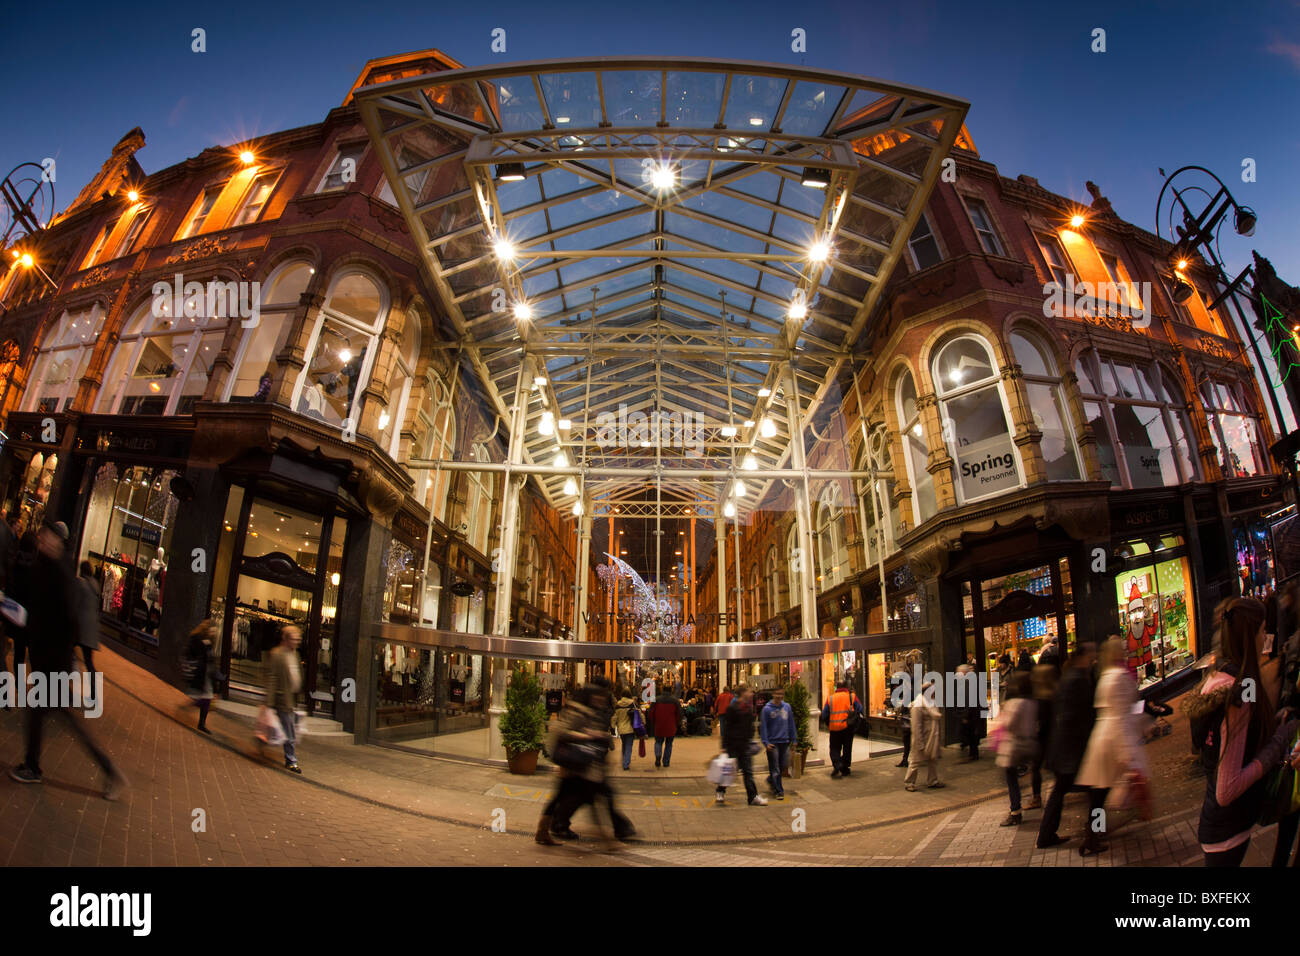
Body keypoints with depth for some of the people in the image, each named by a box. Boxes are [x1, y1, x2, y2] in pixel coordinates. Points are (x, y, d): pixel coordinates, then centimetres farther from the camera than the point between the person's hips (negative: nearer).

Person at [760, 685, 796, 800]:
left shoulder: (787, 707, 2)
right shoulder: (767, 709, -9)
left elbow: (791, 724, 11)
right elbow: (763, 727, -7)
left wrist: (794, 739, 11)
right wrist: (765, 742, -12)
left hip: (785, 742, 4)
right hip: (772, 743, -4)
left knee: (784, 765, 11)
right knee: (775, 769, 1)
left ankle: (771, 779, 36)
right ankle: (779, 791, 12)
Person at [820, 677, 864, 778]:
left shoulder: (830, 698, 3)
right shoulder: (852, 696, 0)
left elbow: (824, 715, 3)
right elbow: (860, 711, -2)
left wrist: (829, 724, 18)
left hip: (834, 728, 0)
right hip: (848, 727, 0)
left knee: (834, 748, 9)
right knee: (847, 748, 15)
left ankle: (836, 763, -15)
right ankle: (845, 769, 18)